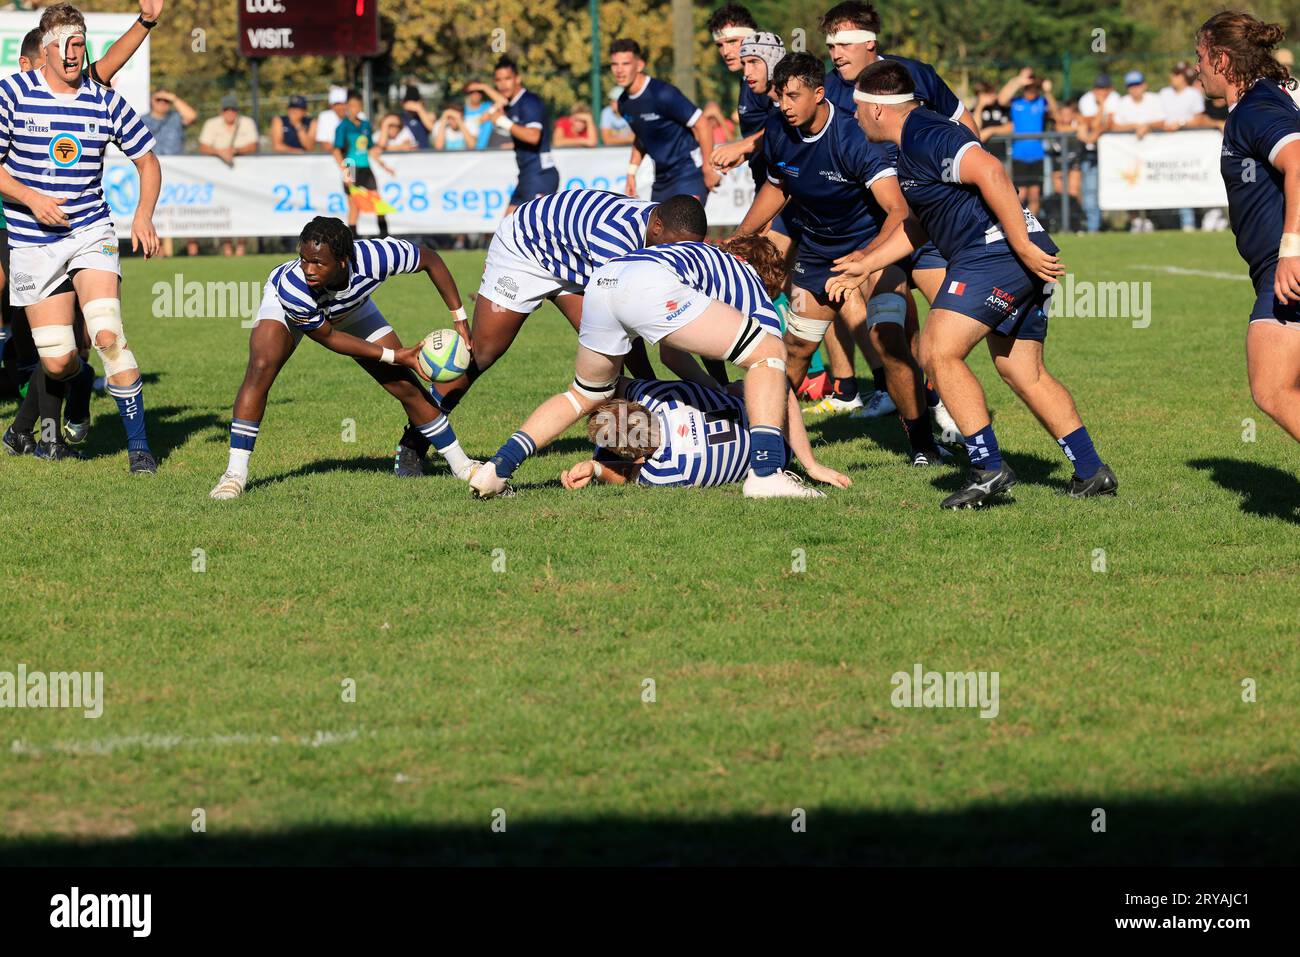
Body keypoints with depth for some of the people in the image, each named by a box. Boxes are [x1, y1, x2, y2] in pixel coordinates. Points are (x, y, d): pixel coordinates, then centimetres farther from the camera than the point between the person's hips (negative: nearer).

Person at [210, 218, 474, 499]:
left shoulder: (373, 256, -42)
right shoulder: (291, 286, -44)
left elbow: (430, 259, -21)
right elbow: (328, 337, -26)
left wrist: (460, 318, -19)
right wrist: (393, 356, -26)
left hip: (351, 307, 3)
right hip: (285, 307, -3)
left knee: (406, 385, -1)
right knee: (261, 368, -29)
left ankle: (459, 464, 20)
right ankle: (235, 474, -22)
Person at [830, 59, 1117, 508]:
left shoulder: (925, 137, -11)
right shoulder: (913, 143, 23)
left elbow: (990, 173, -24)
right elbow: (918, 225, 35)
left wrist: (1023, 247, -26)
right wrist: (864, 265, 35)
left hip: (995, 252, -11)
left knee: (938, 350, -13)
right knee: (1023, 372, 14)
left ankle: (988, 468, -14)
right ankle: (1091, 470, 13)